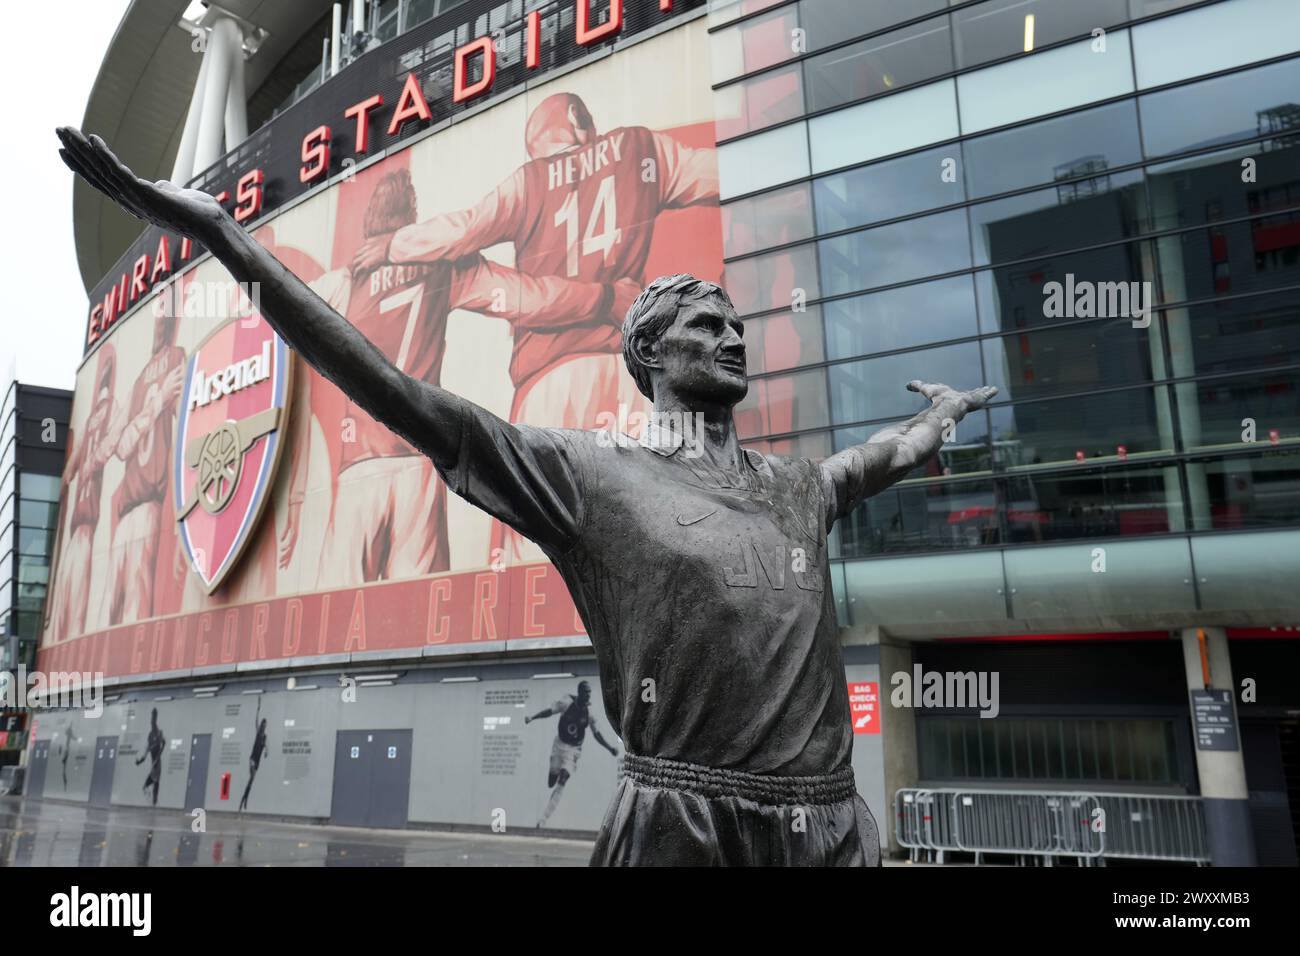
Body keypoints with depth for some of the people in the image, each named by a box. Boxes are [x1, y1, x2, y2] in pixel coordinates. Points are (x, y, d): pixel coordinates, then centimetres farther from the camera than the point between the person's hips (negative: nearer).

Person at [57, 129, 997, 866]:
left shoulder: (797, 486, 14)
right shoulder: (591, 473, -3)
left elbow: (895, 451, 34)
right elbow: (408, 399, -9)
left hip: (833, 825, 6)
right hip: (682, 824, -5)